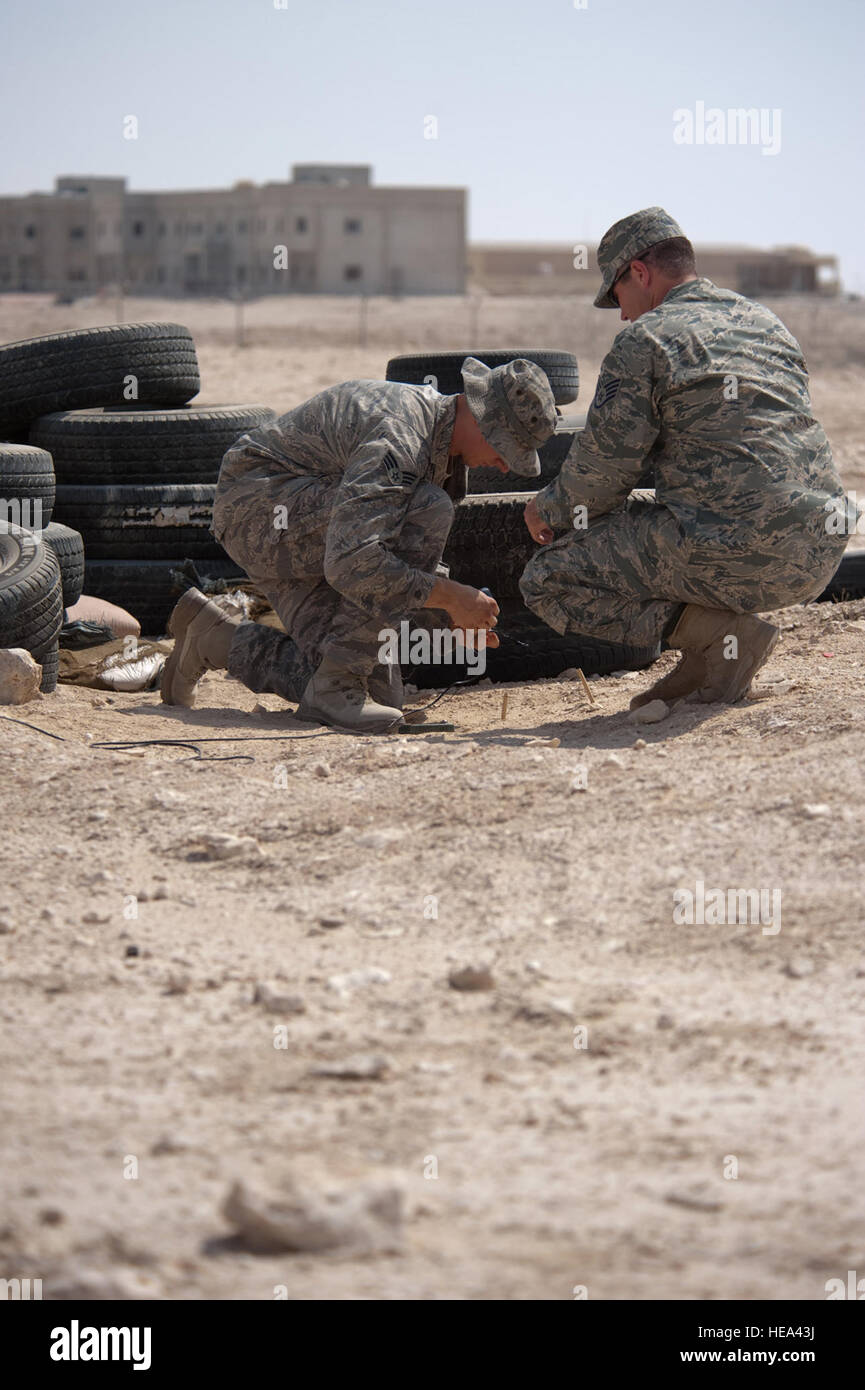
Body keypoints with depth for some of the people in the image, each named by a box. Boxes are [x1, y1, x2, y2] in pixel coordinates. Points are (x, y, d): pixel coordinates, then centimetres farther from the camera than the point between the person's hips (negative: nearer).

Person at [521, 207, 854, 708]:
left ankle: (720, 634, -7)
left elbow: (603, 472, -3)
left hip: (737, 553, -8)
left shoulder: (646, 340, -3)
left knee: (548, 582, 5)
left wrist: (549, 509, 18)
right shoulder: (767, 323, 20)